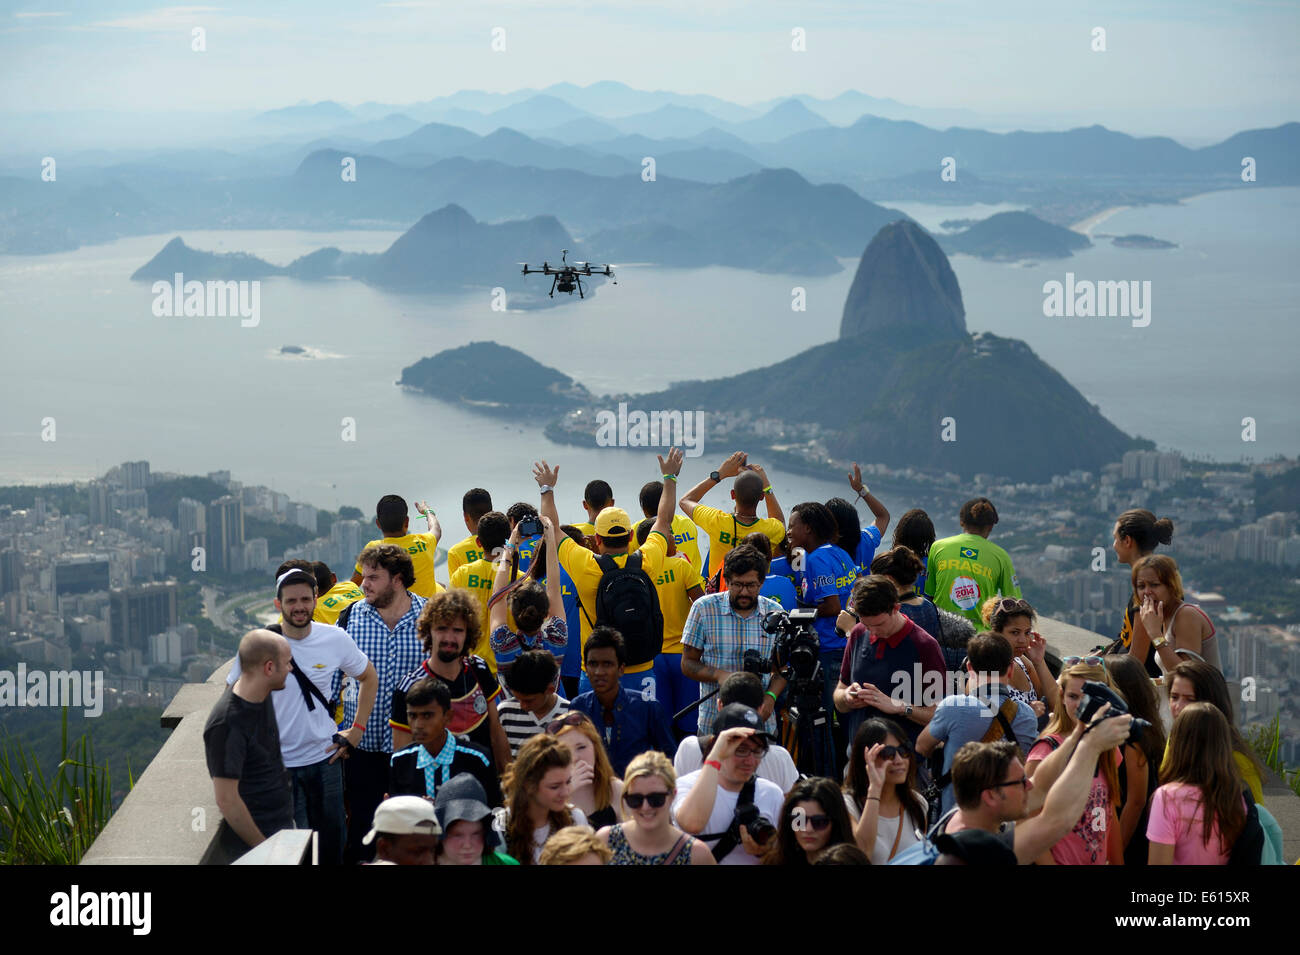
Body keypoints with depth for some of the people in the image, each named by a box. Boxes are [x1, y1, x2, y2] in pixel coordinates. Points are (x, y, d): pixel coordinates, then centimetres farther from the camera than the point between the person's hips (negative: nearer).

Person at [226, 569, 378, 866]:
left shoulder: (335, 639, -4)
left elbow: (369, 677, 14)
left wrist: (357, 730, 7)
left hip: (325, 759, 3)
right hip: (277, 762, -2)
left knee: (332, 846, 11)